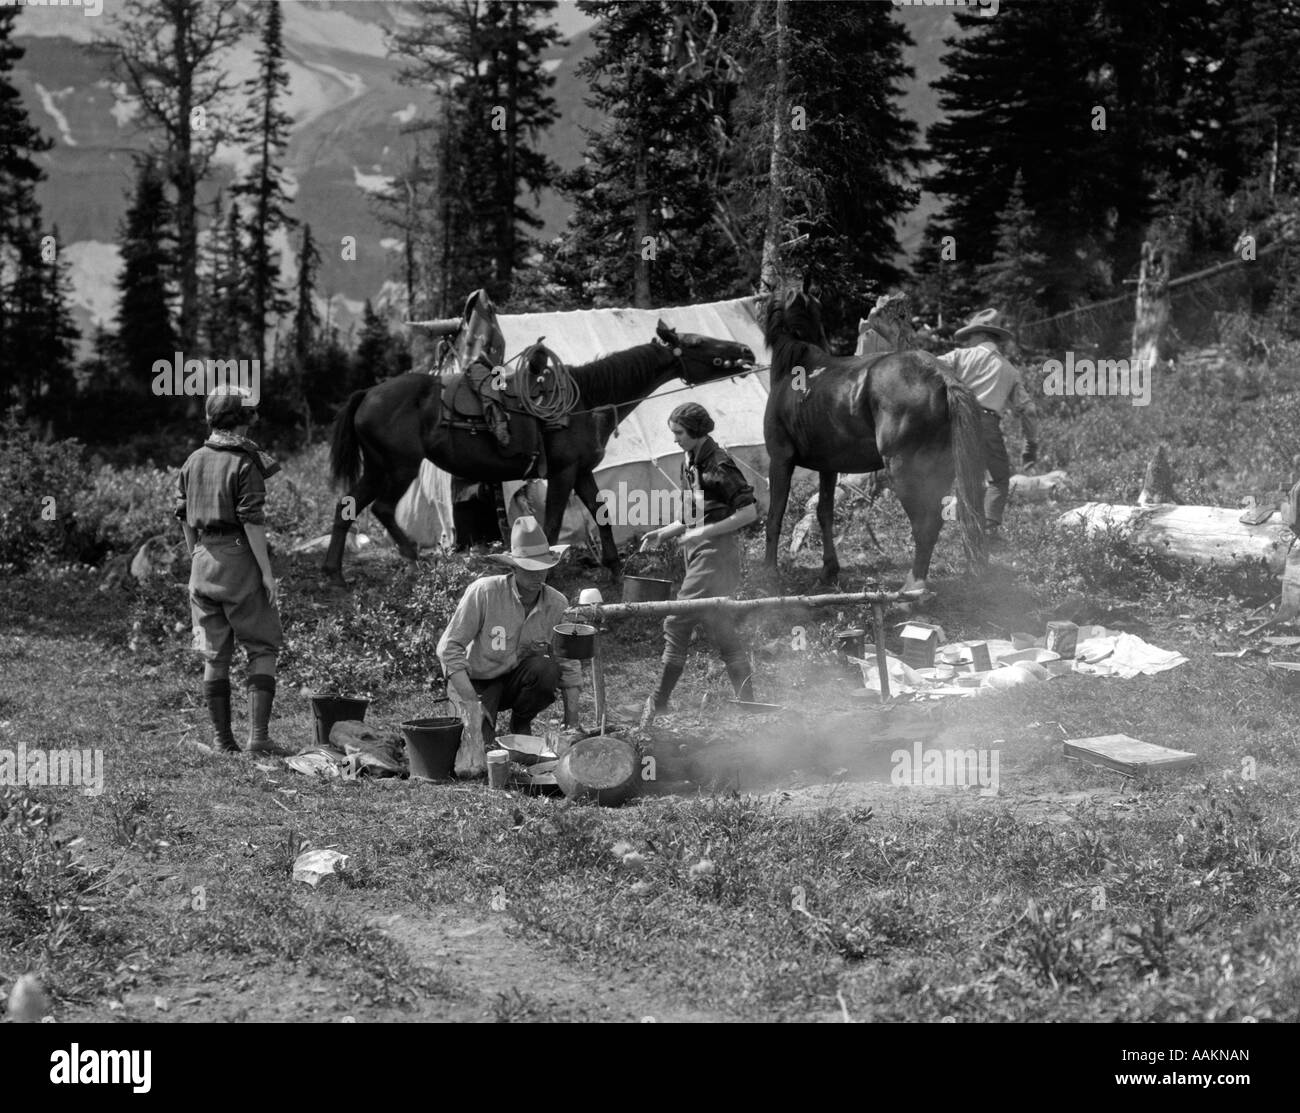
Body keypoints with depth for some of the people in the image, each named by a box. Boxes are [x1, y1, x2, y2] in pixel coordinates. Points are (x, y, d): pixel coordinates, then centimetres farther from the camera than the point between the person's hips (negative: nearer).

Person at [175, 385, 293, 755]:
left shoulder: (193, 462, 9)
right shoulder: (245, 463, -11)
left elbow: (184, 519, 13)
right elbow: (252, 520, -15)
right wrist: (267, 572, -13)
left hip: (203, 562, 6)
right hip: (239, 559, -6)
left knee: (215, 656, 10)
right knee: (262, 649, 1)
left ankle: (222, 739, 11)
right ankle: (258, 735, -9)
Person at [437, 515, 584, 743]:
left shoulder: (557, 604, -11)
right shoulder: (484, 592, -22)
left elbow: (569, 666, -3)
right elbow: (449, 647, -19)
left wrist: (572, 725, -11)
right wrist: (470, 700, -26)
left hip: (518, 680, 3)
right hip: (479, 681, -3)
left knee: (546, 669, -30)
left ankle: (521, 723, -1)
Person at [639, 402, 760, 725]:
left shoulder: (719, 464, -13)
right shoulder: (689, 462, 14)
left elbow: (750, 510, -15)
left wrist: (704, 532, -17)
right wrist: (662, 534, 9)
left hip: (716, 551, -9)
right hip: (699, 553, 9)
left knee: (677, 624, -9)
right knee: (722, 631, 8)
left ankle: (658, 704, -4)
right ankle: (747, 703, 10)